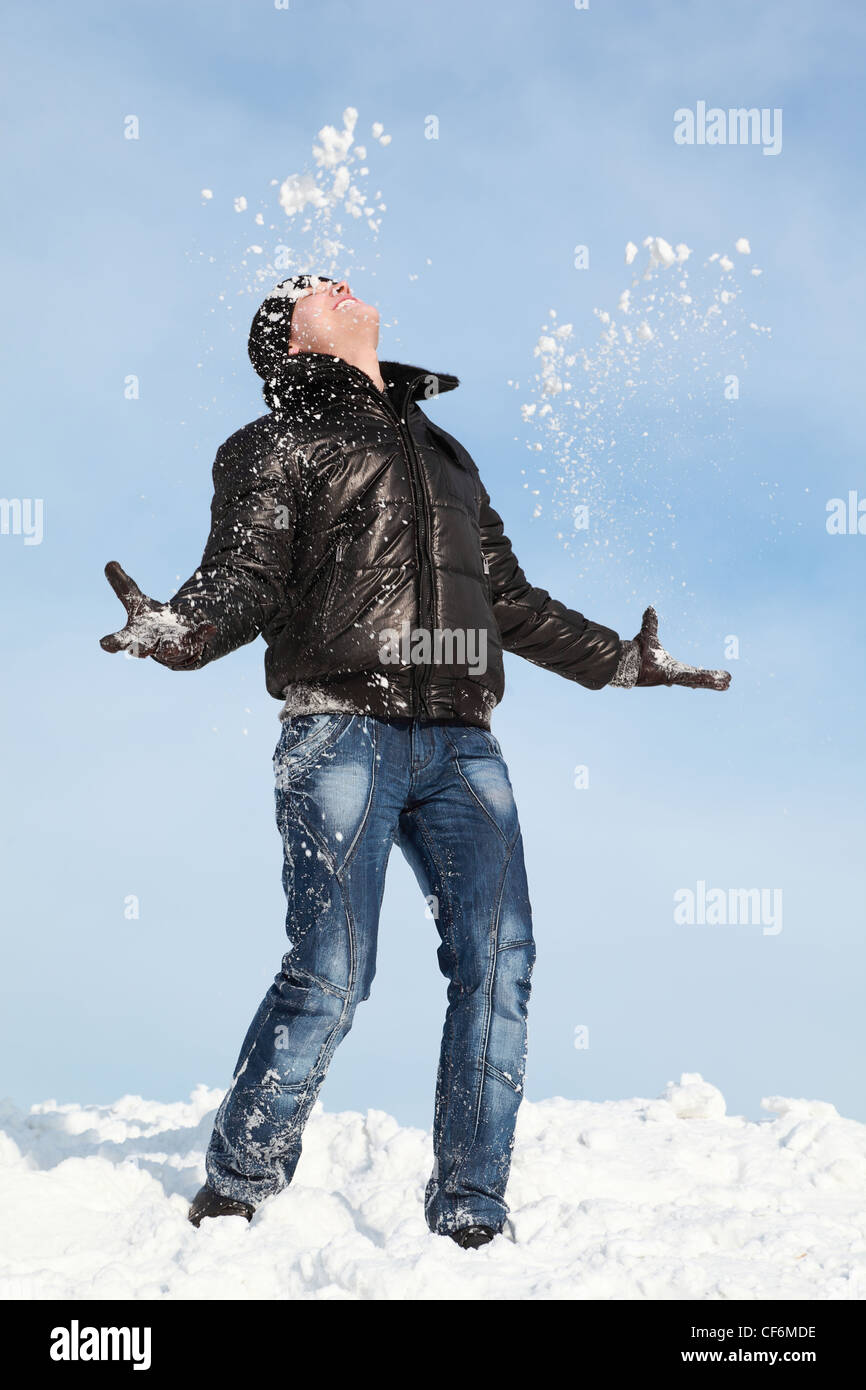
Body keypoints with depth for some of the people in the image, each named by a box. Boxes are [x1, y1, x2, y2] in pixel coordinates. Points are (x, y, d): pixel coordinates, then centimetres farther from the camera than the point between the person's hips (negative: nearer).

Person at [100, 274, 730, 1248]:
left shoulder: (444, 452, 30)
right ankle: (235, 1193, 9)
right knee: (328, 975, -10)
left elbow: (509, 599, 31)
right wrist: (181, 629, -23)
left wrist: (619, 662, 31)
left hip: (462, 743, 5)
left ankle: (470, 1219, 2)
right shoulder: (277, 445, 13)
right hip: (343, 733, -5)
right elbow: (246, 575, -2)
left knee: (497, 961, -7)